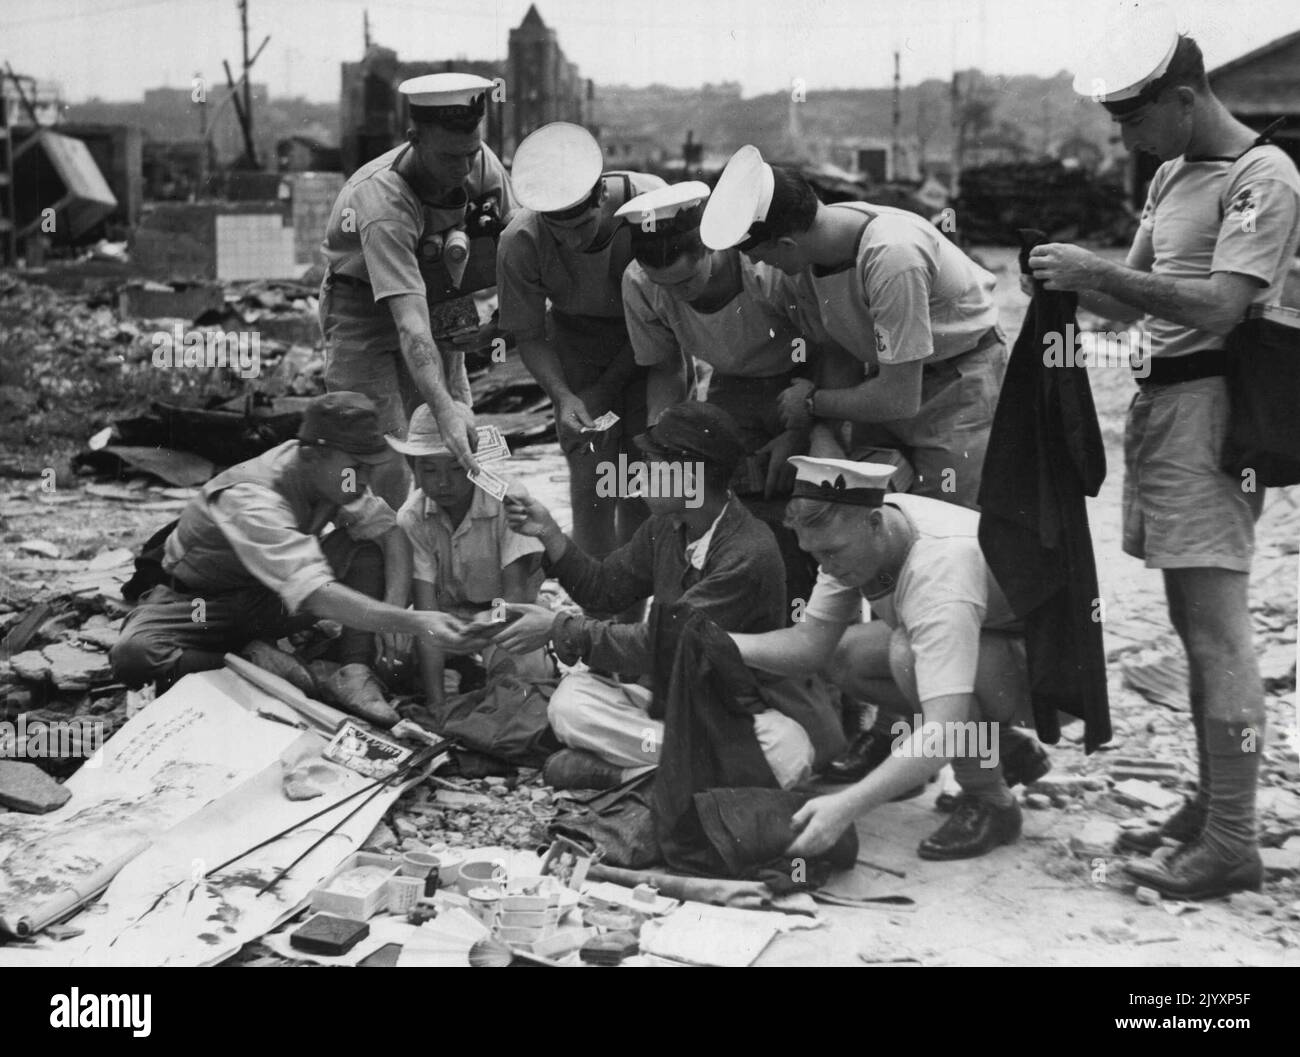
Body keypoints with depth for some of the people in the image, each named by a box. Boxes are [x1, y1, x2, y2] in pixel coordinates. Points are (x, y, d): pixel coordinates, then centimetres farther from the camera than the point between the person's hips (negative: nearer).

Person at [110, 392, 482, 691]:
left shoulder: (329, 474, -13)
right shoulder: (251, 501, -37)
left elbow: (391, 530, -9)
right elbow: (316, 596, -48)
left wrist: (396, 607, -28)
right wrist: (413, 623, -55)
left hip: (269, 600, 5)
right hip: (199, 601, -5)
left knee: (367, 546, -16)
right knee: (133, 657, -36)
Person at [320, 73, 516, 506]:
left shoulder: (481, 162, -18)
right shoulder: (382, 202, -36)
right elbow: (410, 323, -46)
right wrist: (443, 407, -57)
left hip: (437, 303, 6)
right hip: (363, 307, -6)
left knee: (463, 456, 4)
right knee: (383, 473, -13)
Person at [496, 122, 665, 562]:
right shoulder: (520, 242, -26)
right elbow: (529, 335, -11)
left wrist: (609, 383, -17)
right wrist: (563, 397, -29)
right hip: (578, 340, 1)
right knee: (591, 483, -10)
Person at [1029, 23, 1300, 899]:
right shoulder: (1171, 176, 18)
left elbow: (1219, 305, -20)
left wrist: (1100, 271, -20)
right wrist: (1077, 283, -1)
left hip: (1213, 407, -9)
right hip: (1161, 399, 9)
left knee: (1216, 626, -9)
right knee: (1194, 622, 13)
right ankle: (1210, 806, 22)